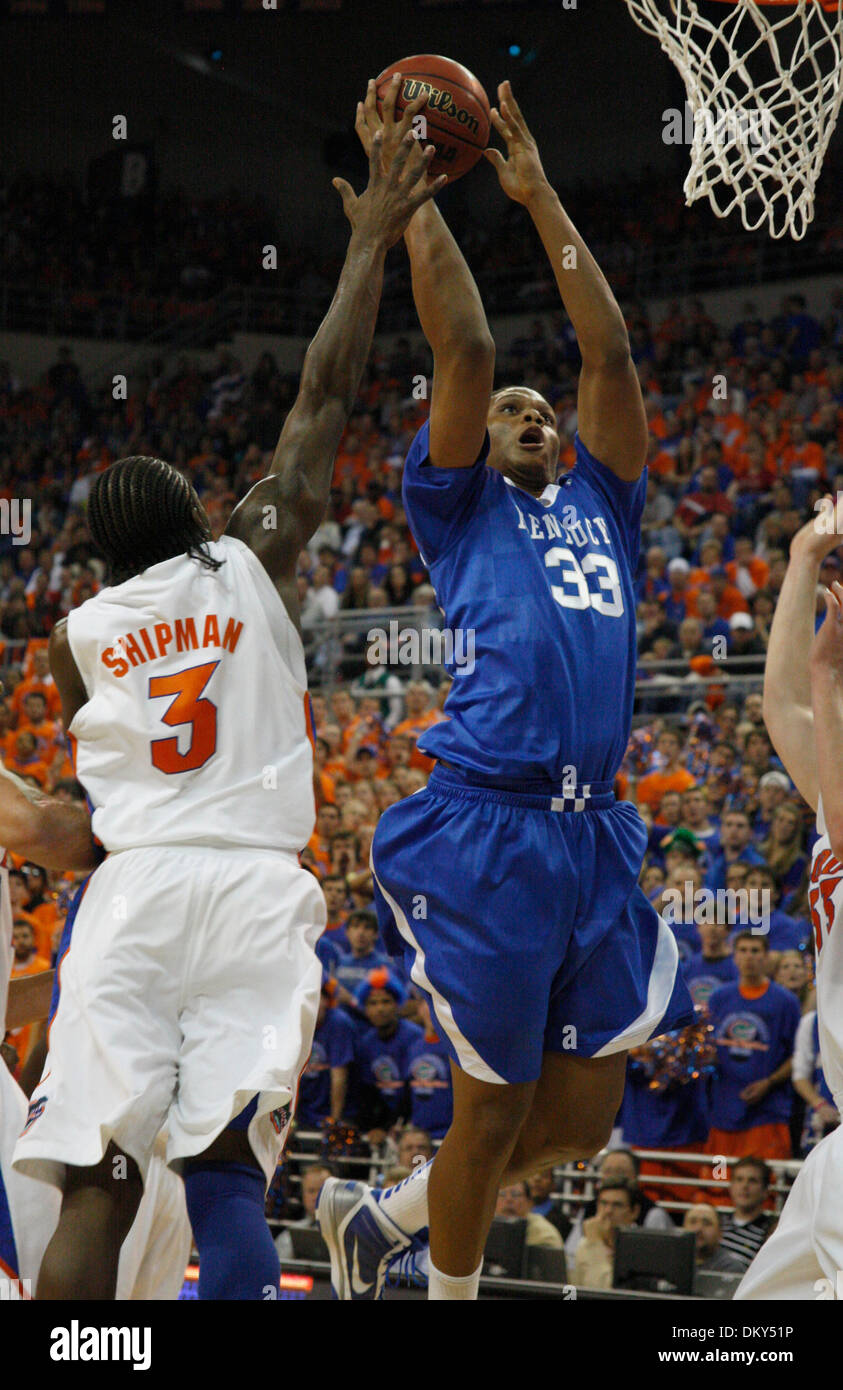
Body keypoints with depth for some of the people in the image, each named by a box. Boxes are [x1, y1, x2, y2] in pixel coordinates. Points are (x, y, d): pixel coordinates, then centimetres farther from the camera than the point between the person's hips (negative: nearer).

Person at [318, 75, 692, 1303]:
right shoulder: (461, 510, 9)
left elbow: (610, 355, 17)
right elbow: (465, 348, 0)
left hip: (596, 841, 6)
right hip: (490, 836, -6)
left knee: (582, 1116, 9)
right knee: (496, 1108, -1)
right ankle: (451, 1296, 20)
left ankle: (379, 1219, 30)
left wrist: (540, 200, 19)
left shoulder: (598, 507, 23)